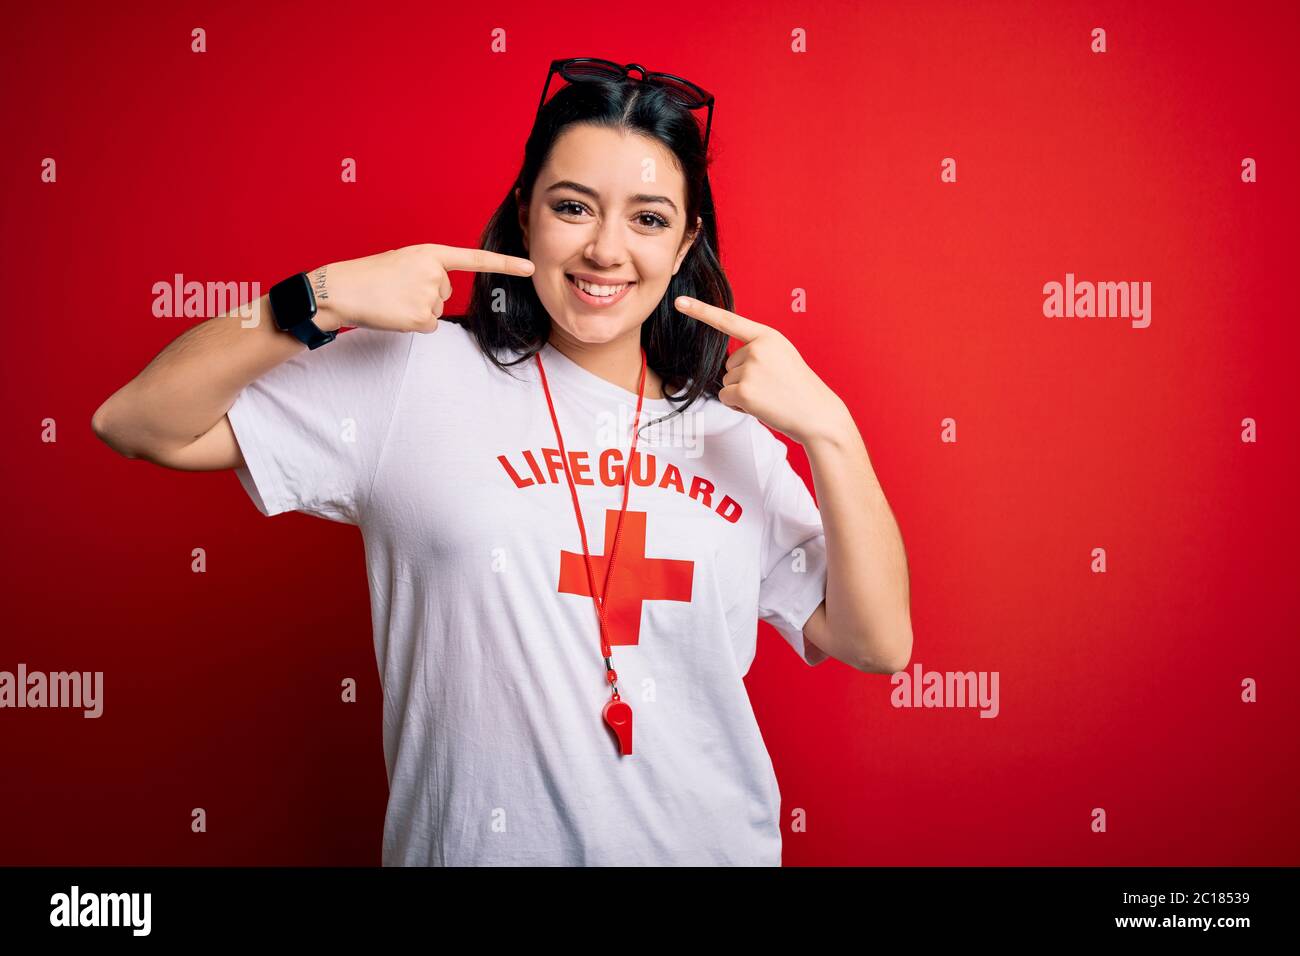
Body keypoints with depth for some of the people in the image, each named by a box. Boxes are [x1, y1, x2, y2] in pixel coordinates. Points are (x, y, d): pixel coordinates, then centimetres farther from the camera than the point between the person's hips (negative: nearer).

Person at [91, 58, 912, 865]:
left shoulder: (734, 429, 0)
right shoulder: (414, 376, -9)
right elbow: (138, 425, -9)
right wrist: (322, 300, -21)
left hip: (709, 846, 3)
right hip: (471, 845, -2)